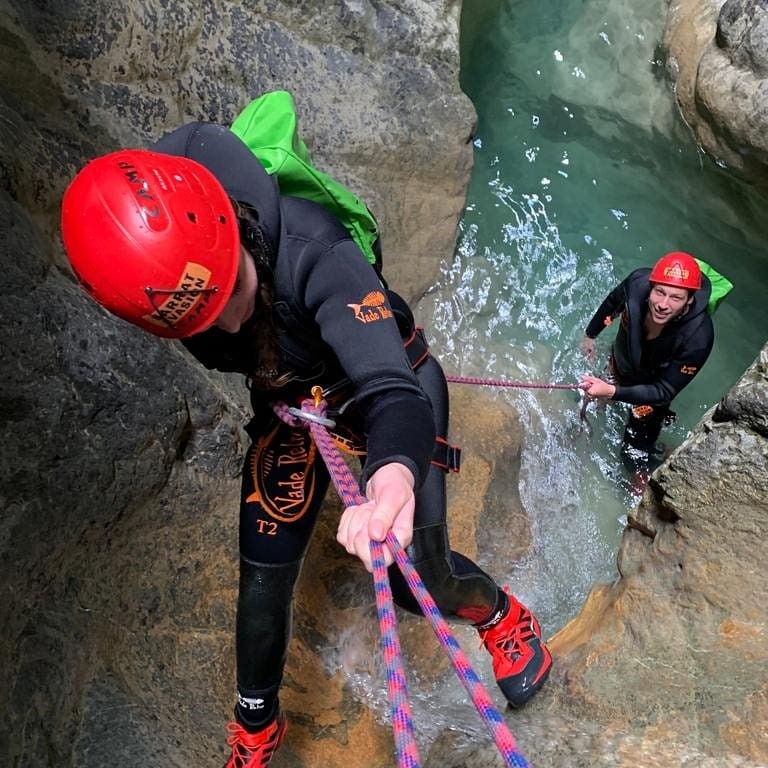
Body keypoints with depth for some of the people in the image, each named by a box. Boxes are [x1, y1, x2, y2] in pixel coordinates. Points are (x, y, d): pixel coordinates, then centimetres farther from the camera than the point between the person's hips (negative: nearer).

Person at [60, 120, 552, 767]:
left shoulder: (315, 255, -40)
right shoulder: (158, 278, -25)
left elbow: (390, 388, -52)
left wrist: (394, 476, -69)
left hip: (390, 390, -3)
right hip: (290, 410, 4)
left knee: (418, 583, -7)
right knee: (263, 581, 3)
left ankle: (501, 614, 31)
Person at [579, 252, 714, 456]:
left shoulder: (697, 338, -42)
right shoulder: (638, 282, -35)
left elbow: (664, 392, -33)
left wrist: (612, 392, -47)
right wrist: (590, 334, 6)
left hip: (651, 389, -3)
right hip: (620, 361, 3)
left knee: (637, 445, 16)